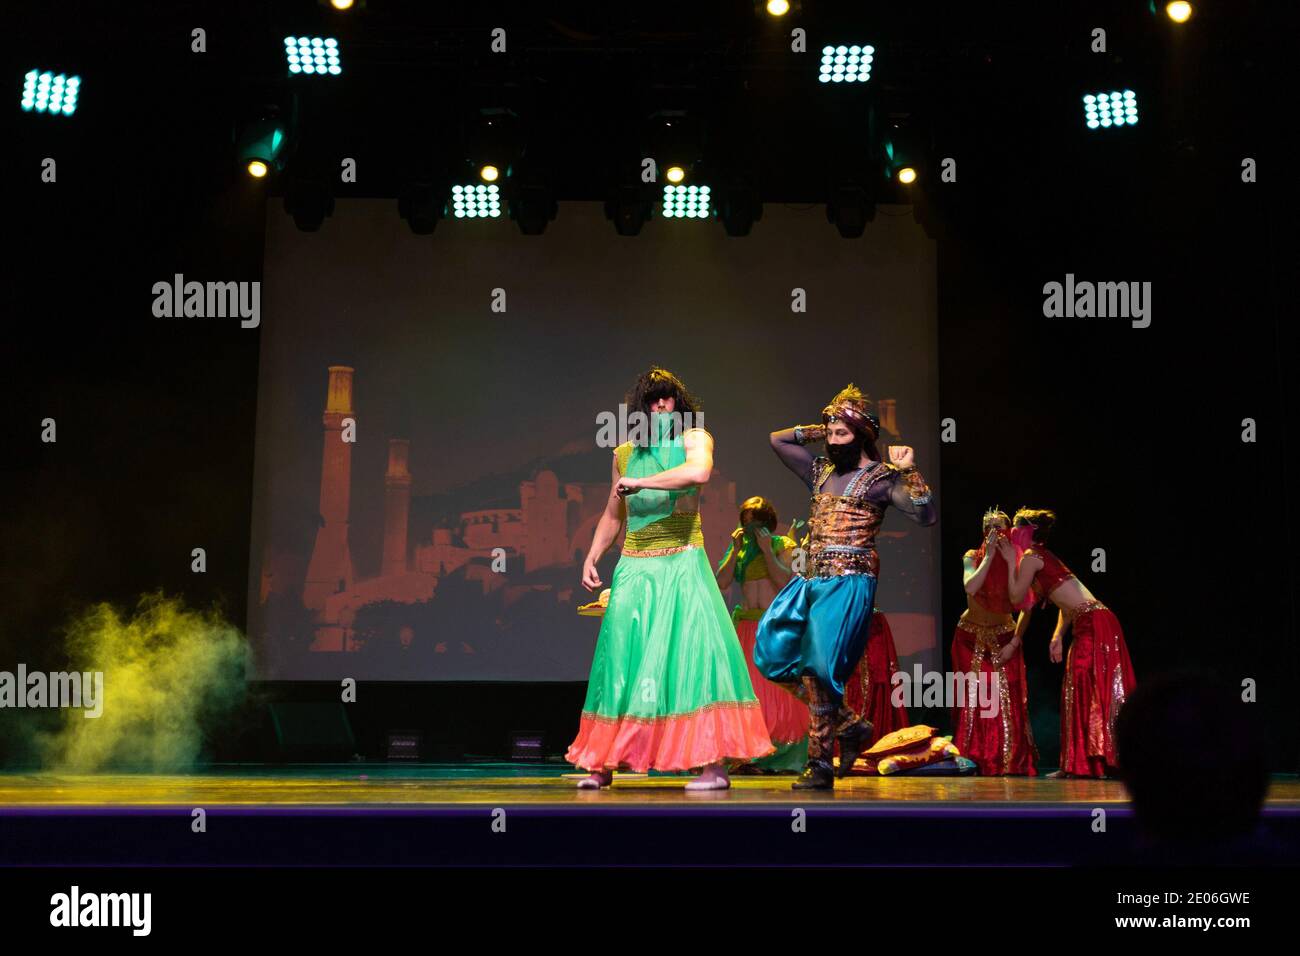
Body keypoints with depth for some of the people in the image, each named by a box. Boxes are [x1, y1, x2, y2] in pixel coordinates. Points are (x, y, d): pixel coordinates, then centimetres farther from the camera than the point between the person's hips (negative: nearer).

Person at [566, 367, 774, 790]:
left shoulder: (694, 438, 3)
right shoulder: (624, 453, 16)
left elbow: (698, 472, -21)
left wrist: (640, 482, -15)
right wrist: (592, 557, 16)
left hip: (682, 564, -4)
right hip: (634, 567, 4)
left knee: (695, 649, -12)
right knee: (621, 656, 0)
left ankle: (716, 764, -13)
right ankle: (602, 764, 6)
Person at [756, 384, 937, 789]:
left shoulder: (881, 477, -1)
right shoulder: (821, 470, 17)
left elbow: (927, 515, -12)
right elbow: (777, 439, 27)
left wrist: (909, 470, -16)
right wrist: (818, 431, 19)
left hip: (848, 583, -8)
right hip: (810, 581, 8)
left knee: (818, 667, -14)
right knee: (773, 654, 3)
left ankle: (820, 764, -4)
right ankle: (848, 725, 14)